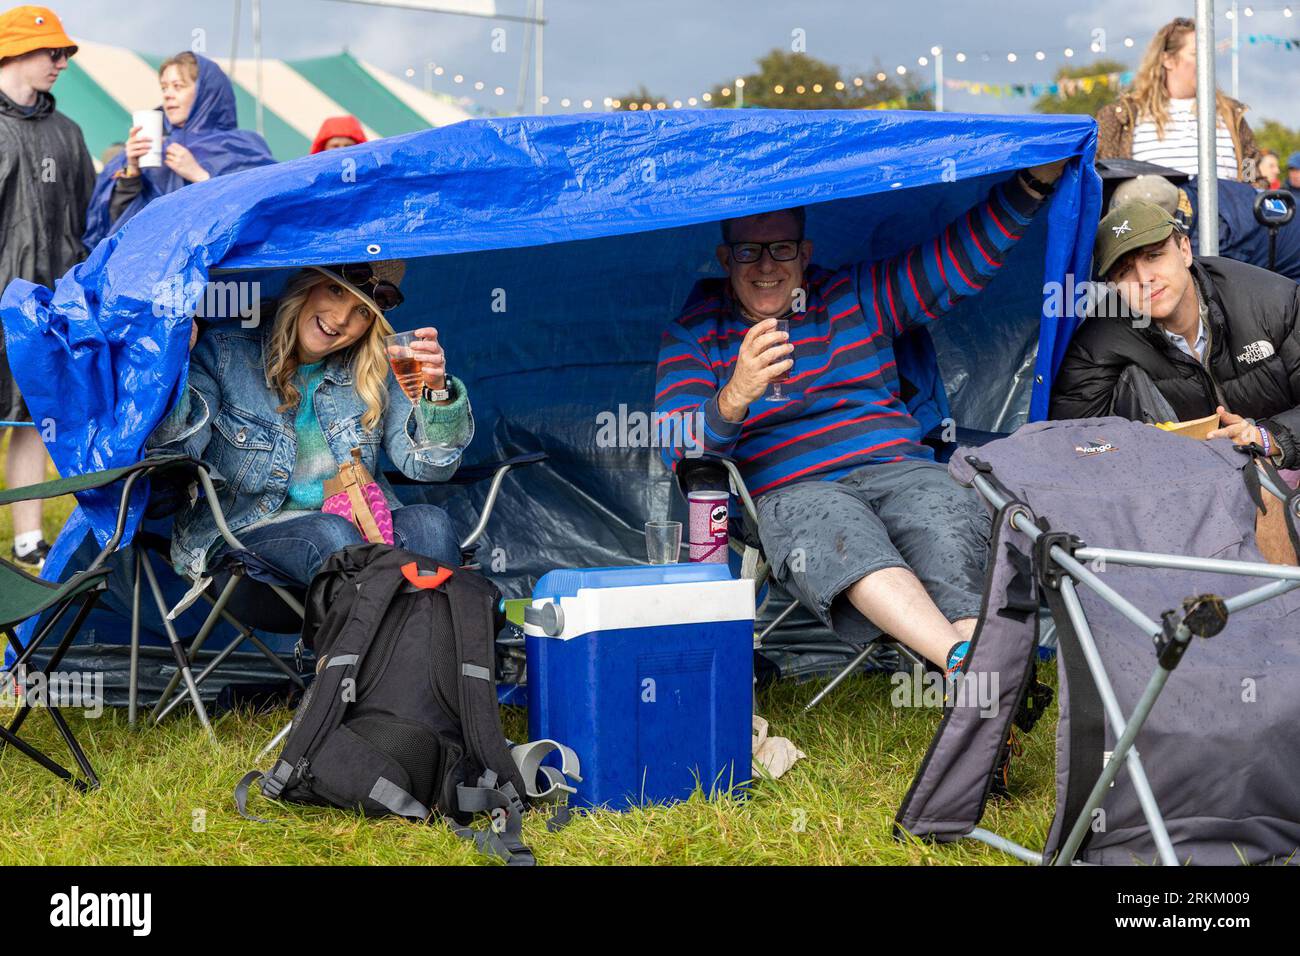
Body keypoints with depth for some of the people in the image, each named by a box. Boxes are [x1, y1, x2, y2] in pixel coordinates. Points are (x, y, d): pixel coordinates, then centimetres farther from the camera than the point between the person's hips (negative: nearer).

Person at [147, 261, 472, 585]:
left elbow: (427, 465, 3)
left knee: (428, 521, -26)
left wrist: (437, 390, -14)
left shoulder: (372, 374, 7)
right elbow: (177, 453, -14)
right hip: (245, 531, -3)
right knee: (332, 533, -34)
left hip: (359, 526, 3)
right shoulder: (224, 353, -1)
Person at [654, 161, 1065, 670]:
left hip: (900, 468, 3)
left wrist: (1034, 183, 8)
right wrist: (735, 398, -22)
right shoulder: (694, 335, 12)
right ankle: (965, 659, -59)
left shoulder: (854, 296, 20)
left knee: (952, 515, -33)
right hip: (791, 490, -2)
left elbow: (961, 256, 20)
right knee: (836, 531, -39)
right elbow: (679, 452, -2)